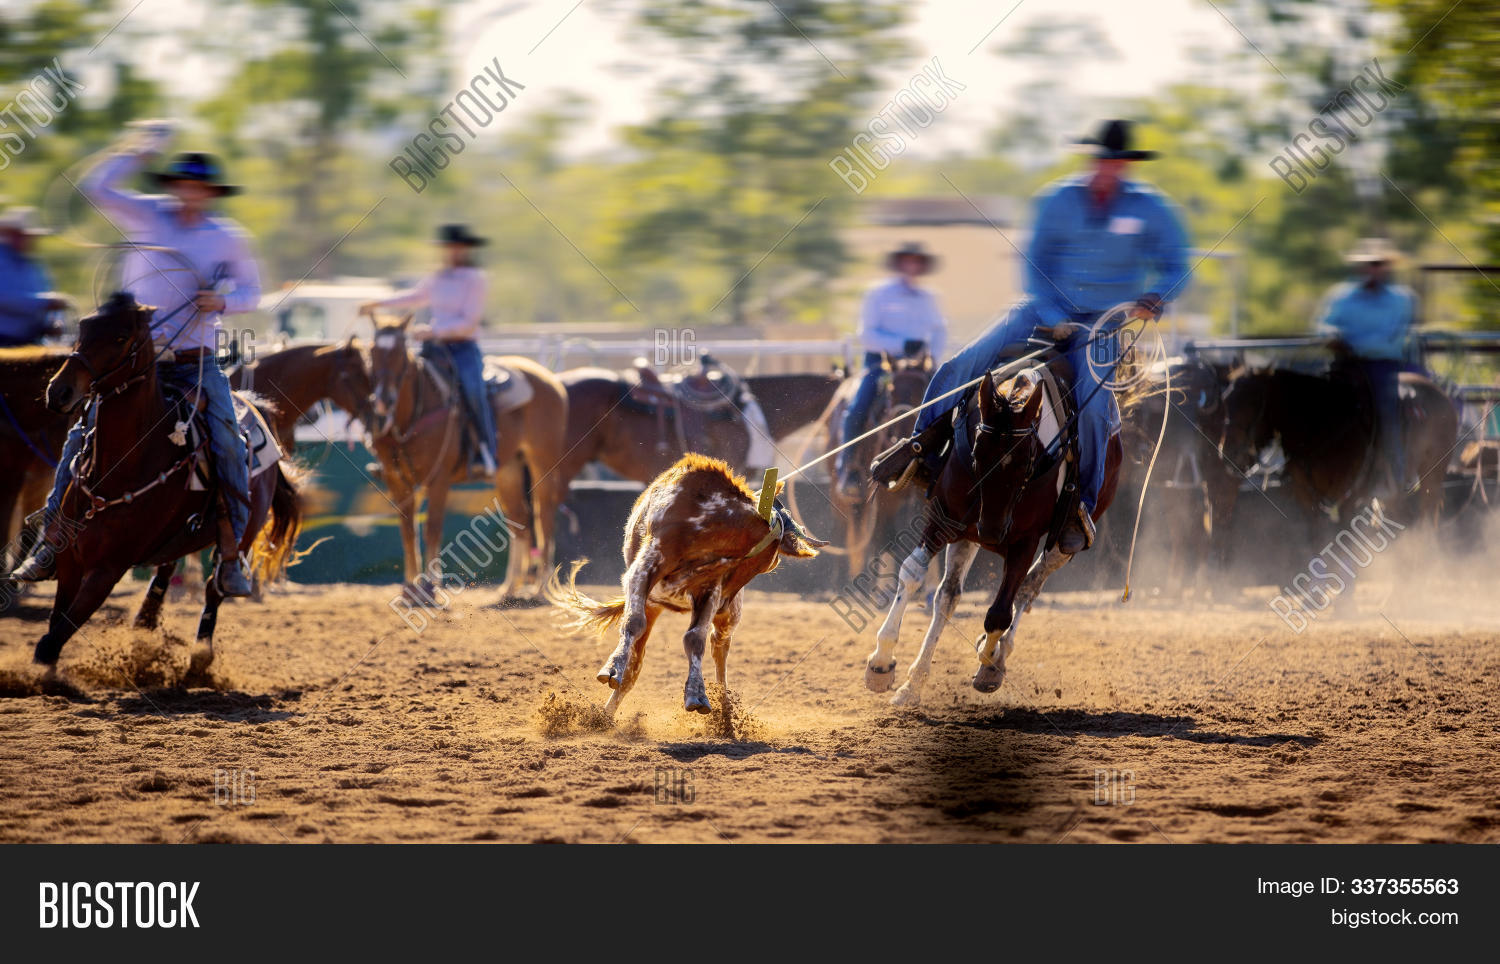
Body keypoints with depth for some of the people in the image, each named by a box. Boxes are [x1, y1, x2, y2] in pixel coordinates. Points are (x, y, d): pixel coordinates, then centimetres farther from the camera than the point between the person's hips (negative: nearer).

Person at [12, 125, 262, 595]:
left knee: (228, 445, -16)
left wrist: (222, 302, -7)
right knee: (83, 432, -12)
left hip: (195, 362, 0)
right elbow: (96, 186, -8)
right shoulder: (146, 216, 2)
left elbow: (250, 291, 14)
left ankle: (231, 556, -5)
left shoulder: (229, 238, 3)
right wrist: (139, 148, -8)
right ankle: (50, 543, -6)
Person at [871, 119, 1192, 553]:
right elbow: (1036, 264, 1)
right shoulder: (1058, 199, -1)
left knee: (1094, 406, -25)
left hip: (1103, 322, -2)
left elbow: (1176, 268, 3)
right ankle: (923, 444, 1)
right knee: (968, 362, -16)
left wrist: (1155, 299, -19)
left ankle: (1082, 507, -9)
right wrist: (1054, 319, -13)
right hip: (1048, 308, 2)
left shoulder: (1150, 209, -4)